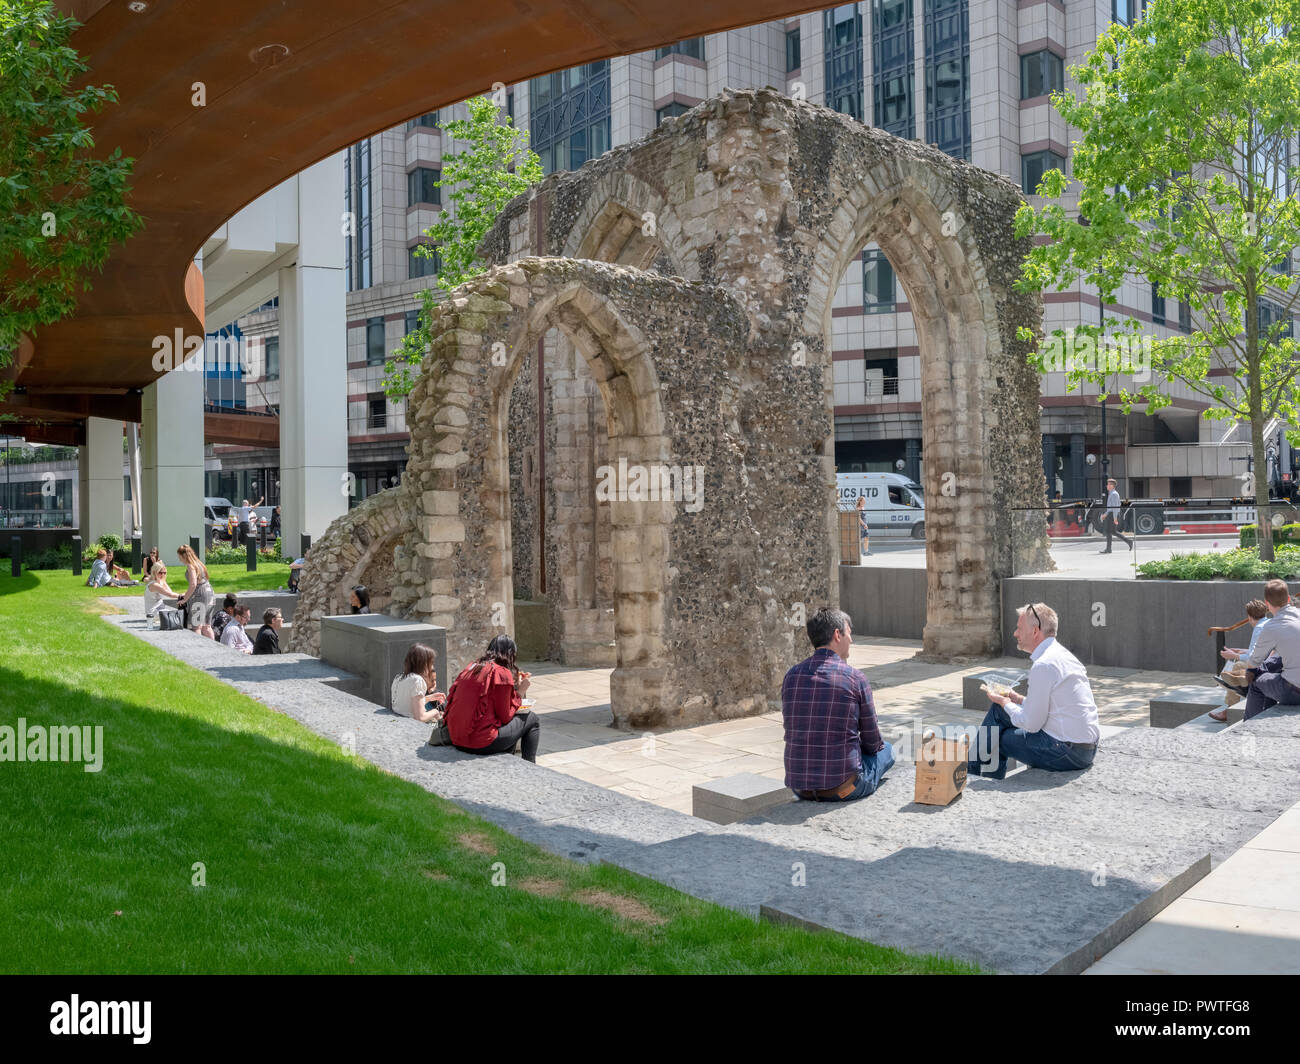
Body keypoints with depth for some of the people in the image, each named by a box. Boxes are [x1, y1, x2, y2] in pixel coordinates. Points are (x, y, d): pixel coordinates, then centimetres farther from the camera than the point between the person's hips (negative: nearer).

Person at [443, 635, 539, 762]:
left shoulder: (470, 668, 11)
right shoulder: (502, 673, -10)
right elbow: (505, 717, -7)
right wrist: (519, 692, 5)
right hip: (481, 743, -8)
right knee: (532, 719, 11)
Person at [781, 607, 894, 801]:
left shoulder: (791, 676, 2)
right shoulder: (854, 678, -10)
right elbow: (872, 742, -1)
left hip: (799, 787, 5)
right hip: (842, 789, -5)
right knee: (887, 749, 25)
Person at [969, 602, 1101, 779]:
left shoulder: (1042, 666, -19)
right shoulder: (1064, 655, 12)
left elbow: (1031, 724, -16)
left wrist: (1005, 703, 0)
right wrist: (1019, 699, 16)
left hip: (1069, 752, -10)